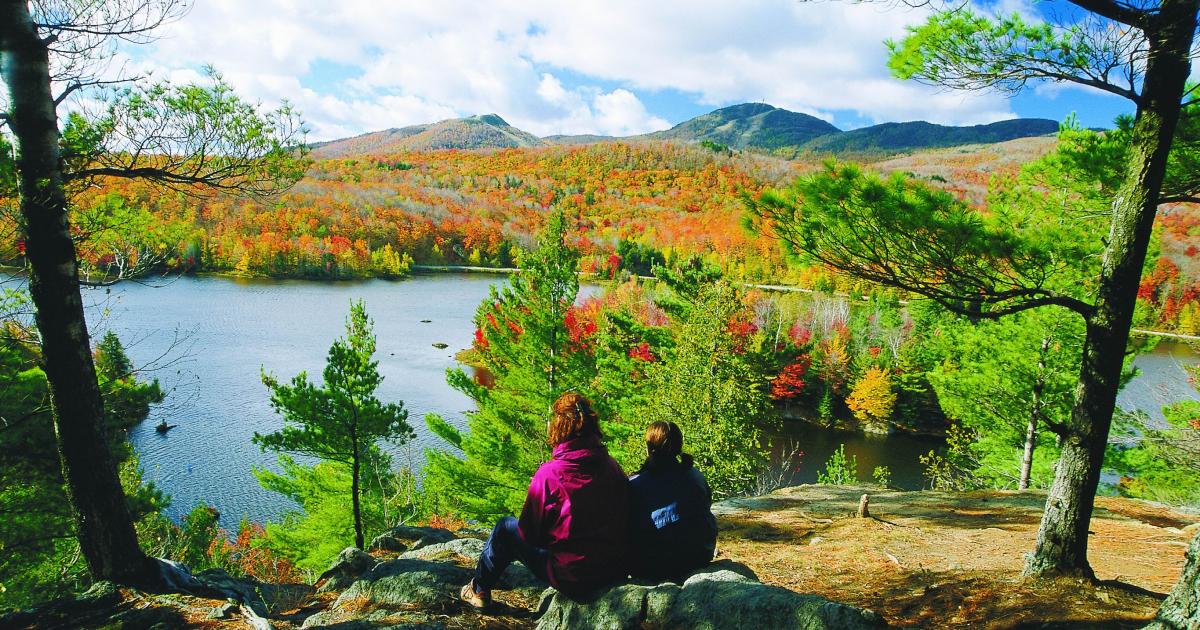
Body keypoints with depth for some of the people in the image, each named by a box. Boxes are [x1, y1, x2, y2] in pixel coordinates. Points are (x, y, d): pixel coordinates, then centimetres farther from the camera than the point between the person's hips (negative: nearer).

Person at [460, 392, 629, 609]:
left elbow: (528, 532, -8)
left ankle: (479, 591, 36)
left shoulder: (549, 473, -18)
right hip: (615, 572, 6)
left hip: (571, 578, -5)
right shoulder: (613, 467, -4)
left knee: (506, 528, 16)